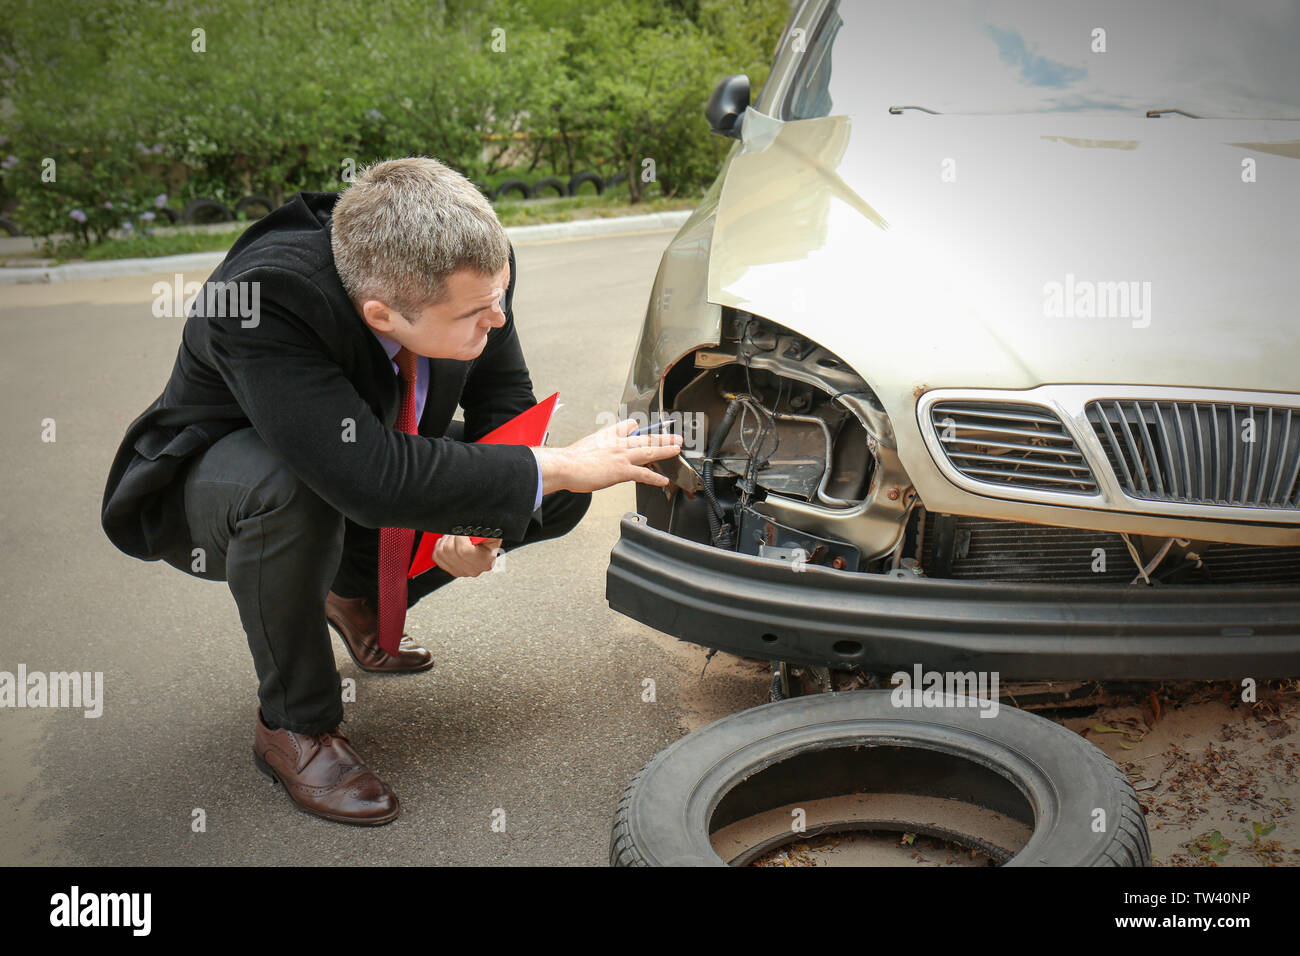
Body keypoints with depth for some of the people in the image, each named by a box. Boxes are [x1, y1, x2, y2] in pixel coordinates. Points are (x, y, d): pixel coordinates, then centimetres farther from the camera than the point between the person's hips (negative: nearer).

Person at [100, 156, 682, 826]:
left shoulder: (472, 268, -23)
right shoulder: (263, 303, -41)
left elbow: (505, 401, -6)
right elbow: (370, 476, -48)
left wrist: (486, 518, -25)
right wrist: (560, 467, -41)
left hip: (372, 451, 5)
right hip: (208, 485, -5)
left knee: (561, 498, -10)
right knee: (286, 490, -41)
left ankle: (355, 597, 13)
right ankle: (294, 727, -14)